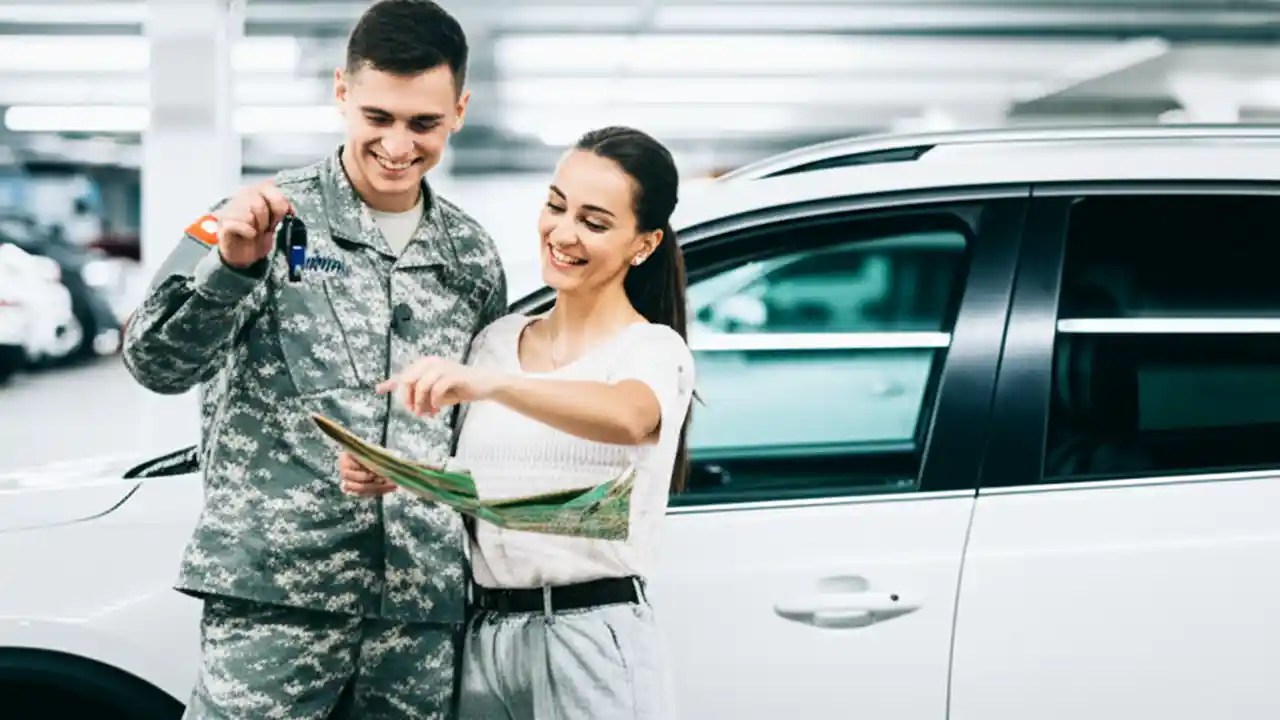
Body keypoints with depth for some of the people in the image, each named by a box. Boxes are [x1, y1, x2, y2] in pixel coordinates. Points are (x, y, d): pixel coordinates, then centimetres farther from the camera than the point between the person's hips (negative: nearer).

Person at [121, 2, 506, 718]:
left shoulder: (472, 257, 11)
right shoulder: (270, 220, -1)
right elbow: (158, 362, -10)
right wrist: (231, 264, -26)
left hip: (423, 611, 4)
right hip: (274, 596, -4)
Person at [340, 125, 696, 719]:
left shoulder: (653, 349, -7)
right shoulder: (496, 339, 11)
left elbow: (627, 417, -32)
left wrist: (488, 384, -45)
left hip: (592, 642, -5)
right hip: (484, 639, 6)